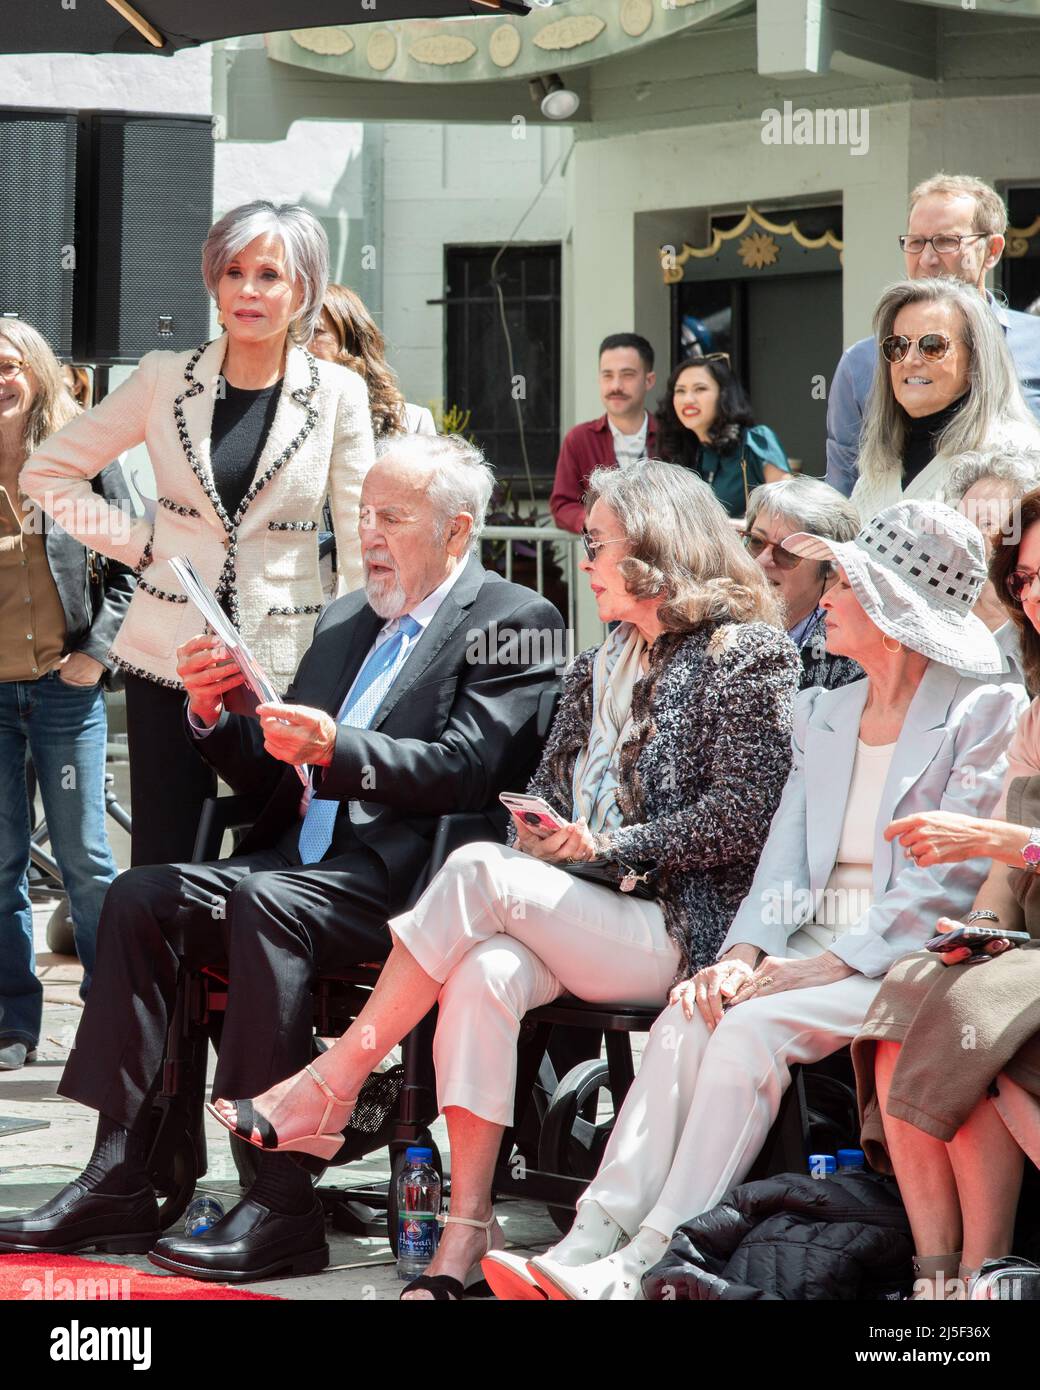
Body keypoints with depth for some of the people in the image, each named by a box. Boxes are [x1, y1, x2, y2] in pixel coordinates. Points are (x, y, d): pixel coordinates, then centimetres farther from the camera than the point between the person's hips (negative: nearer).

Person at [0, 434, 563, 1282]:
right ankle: (118, 1182, -14)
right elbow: (273, 778, 22)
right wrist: (215, 717, 3)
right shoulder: (345, 622, 23)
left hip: (405, 883, -8)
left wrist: (338, 750, -25)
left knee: (264, 903, -33)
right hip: (300, 866, 8)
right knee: (141, 896, -13)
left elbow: (469, 769, -14)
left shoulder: (515, 623, 0)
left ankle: (283, 1203, -32)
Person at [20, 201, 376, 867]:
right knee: (163, 864, 3)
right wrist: (135, 543, 0)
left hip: (283, 657, -1)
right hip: (169, 654, 1)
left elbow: (363, 541, 1)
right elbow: (48, 470, 10)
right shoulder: (166, 378, 2)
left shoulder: (338, 393, -1)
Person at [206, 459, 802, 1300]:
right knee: (484, 973, -28)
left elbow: (744, 815, -10)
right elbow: (548, 791, 23)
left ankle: (332, 1085, -22)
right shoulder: (598, 670, 24)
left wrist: (613, 845, -12)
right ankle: (467, 1228, -29)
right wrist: (539, 833, 0)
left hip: (683, 930, -6)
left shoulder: (747, 656, 0)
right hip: (584, 927, 6)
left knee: (480, 871, -26)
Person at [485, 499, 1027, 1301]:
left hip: (908, 959, -6)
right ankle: (591, 1246, -33)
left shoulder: (985, 713, -2)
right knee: (687, 1019, -24)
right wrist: (745, 955, -8)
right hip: (814, 951, 6)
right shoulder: (823, 714, 20)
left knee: (751, 1028, -30)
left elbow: (952, 881, -10)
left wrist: (825, 966, -17)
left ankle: (645, 1267, -33)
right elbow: (785, 857, 12)